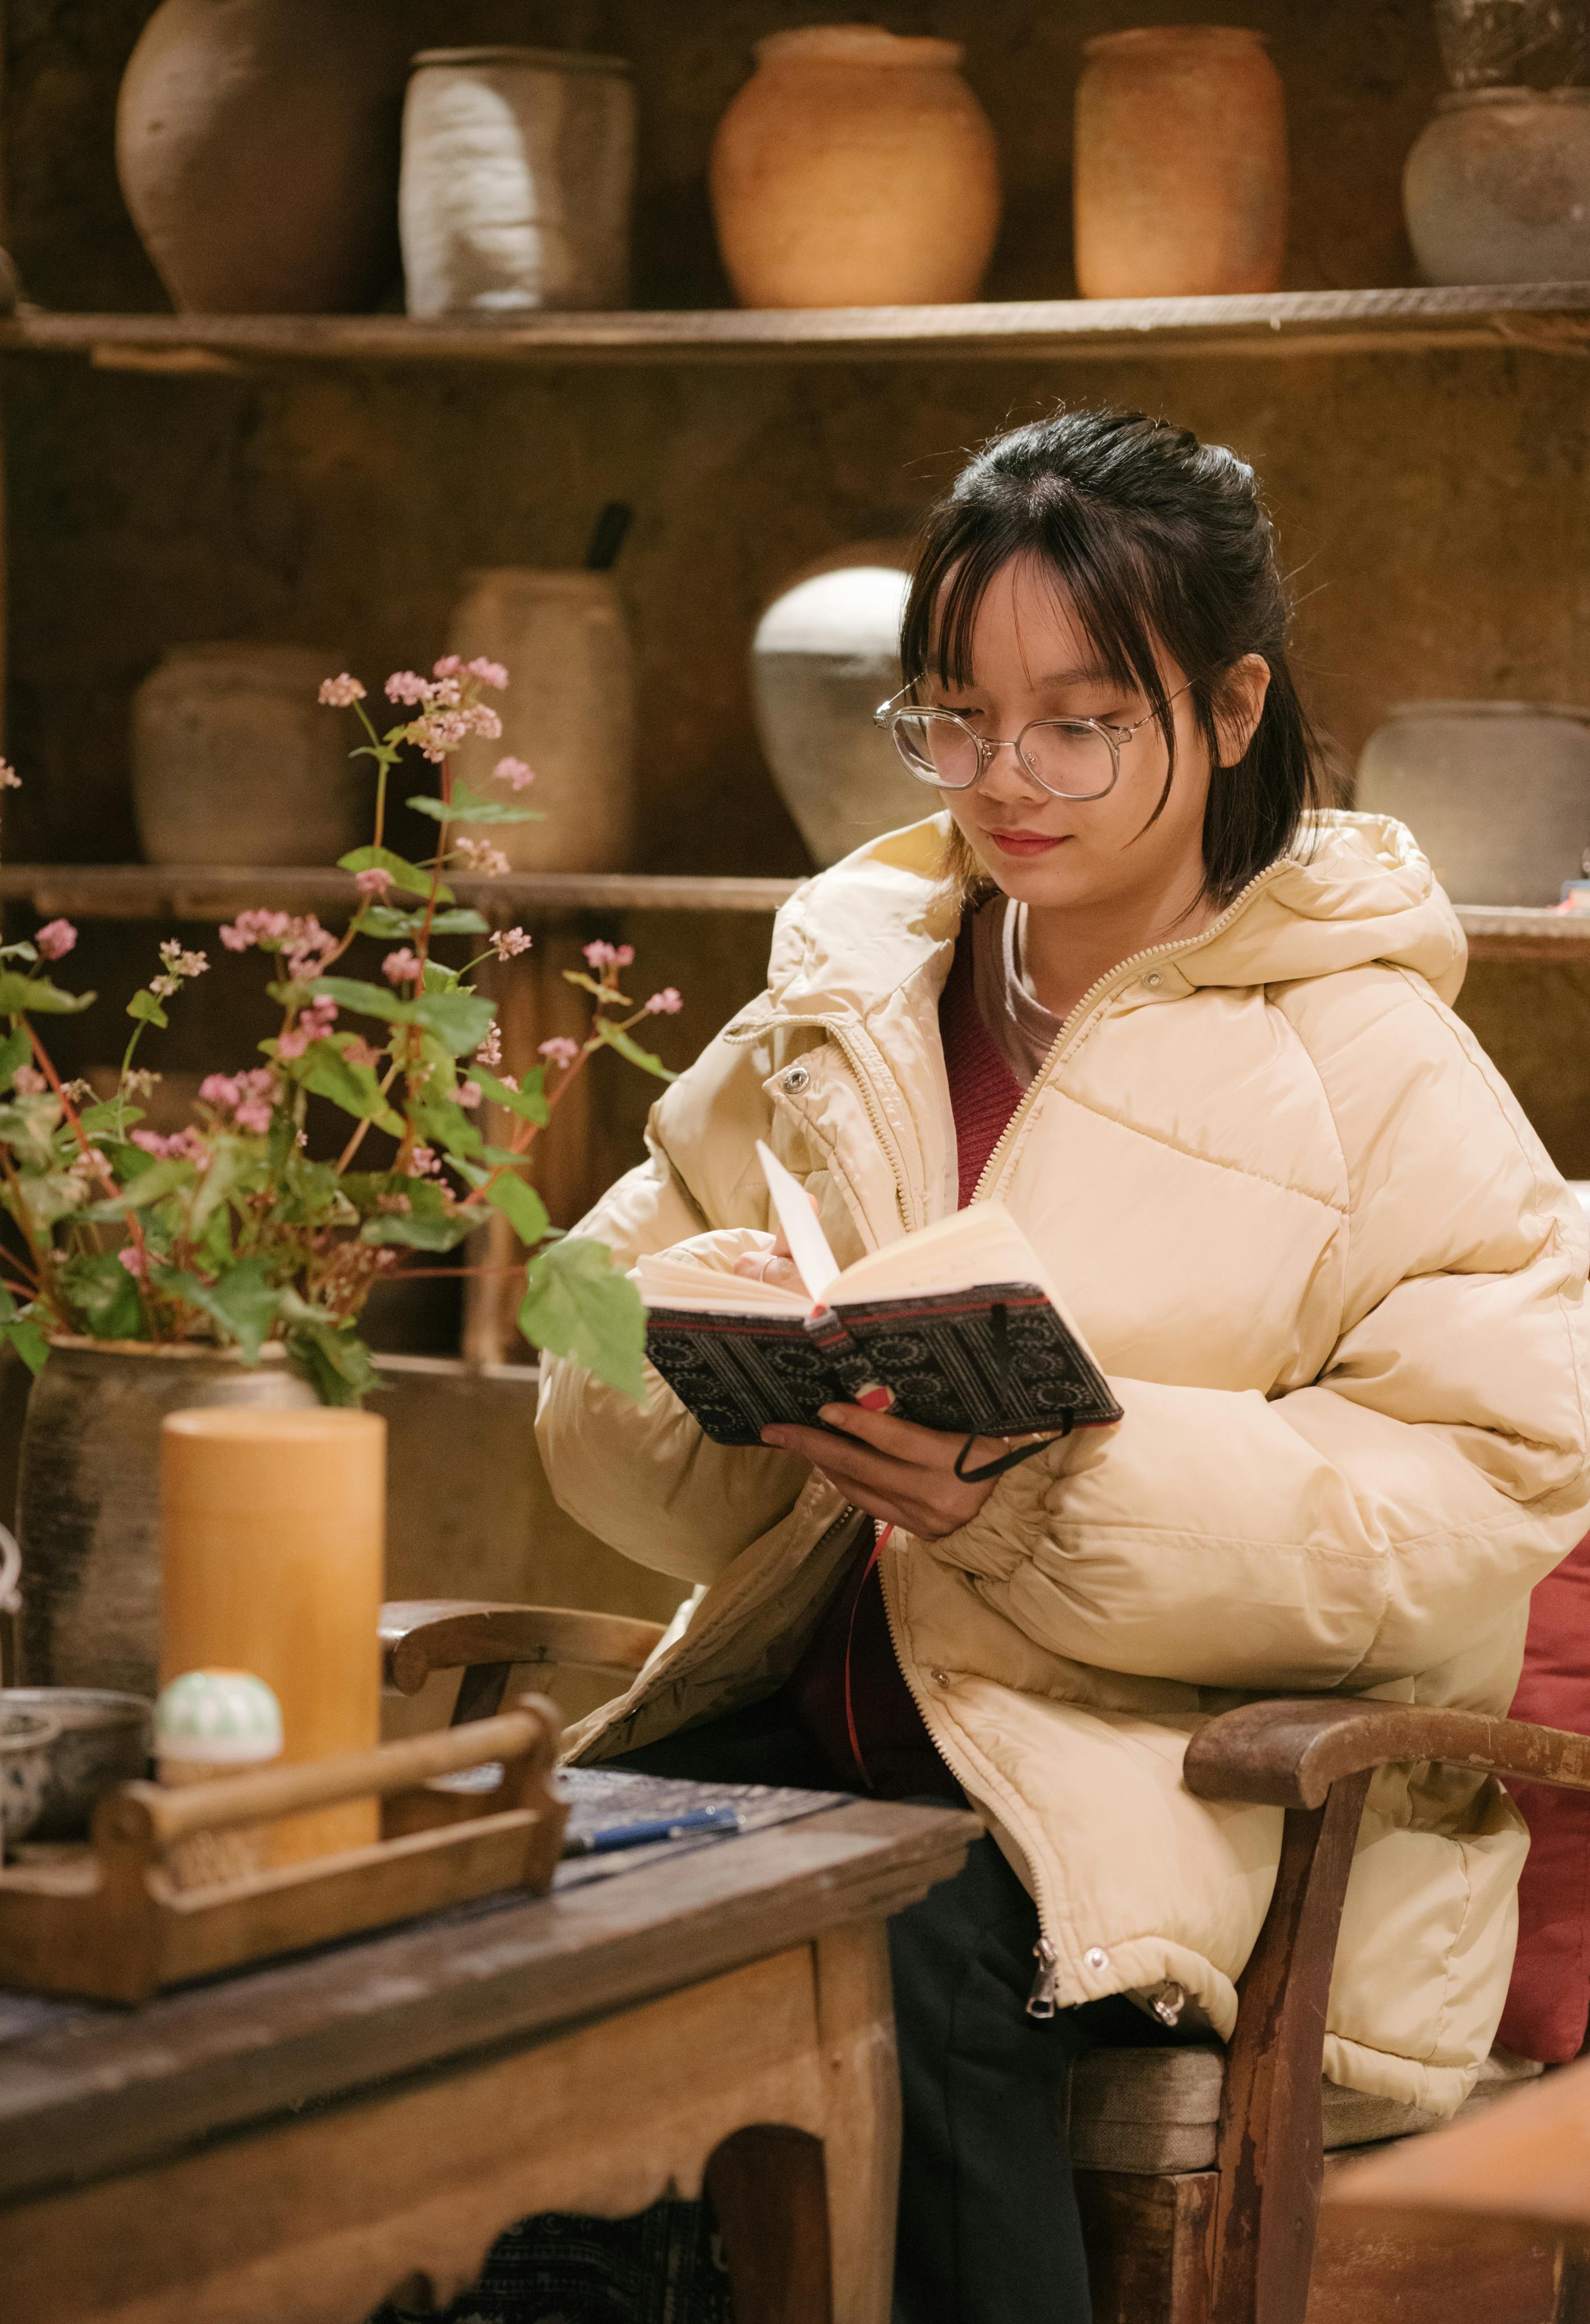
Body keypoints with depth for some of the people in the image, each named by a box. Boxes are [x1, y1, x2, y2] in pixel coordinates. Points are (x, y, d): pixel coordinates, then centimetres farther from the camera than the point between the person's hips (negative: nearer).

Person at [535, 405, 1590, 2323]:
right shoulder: (851, 998, 14)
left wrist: (1059, 1484, -22)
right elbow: (600, 1400, 14)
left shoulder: (1370, 1056, -1)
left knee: (916, 1962, -34)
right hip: (823, 1710, 4)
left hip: (1205, 1775, -4)